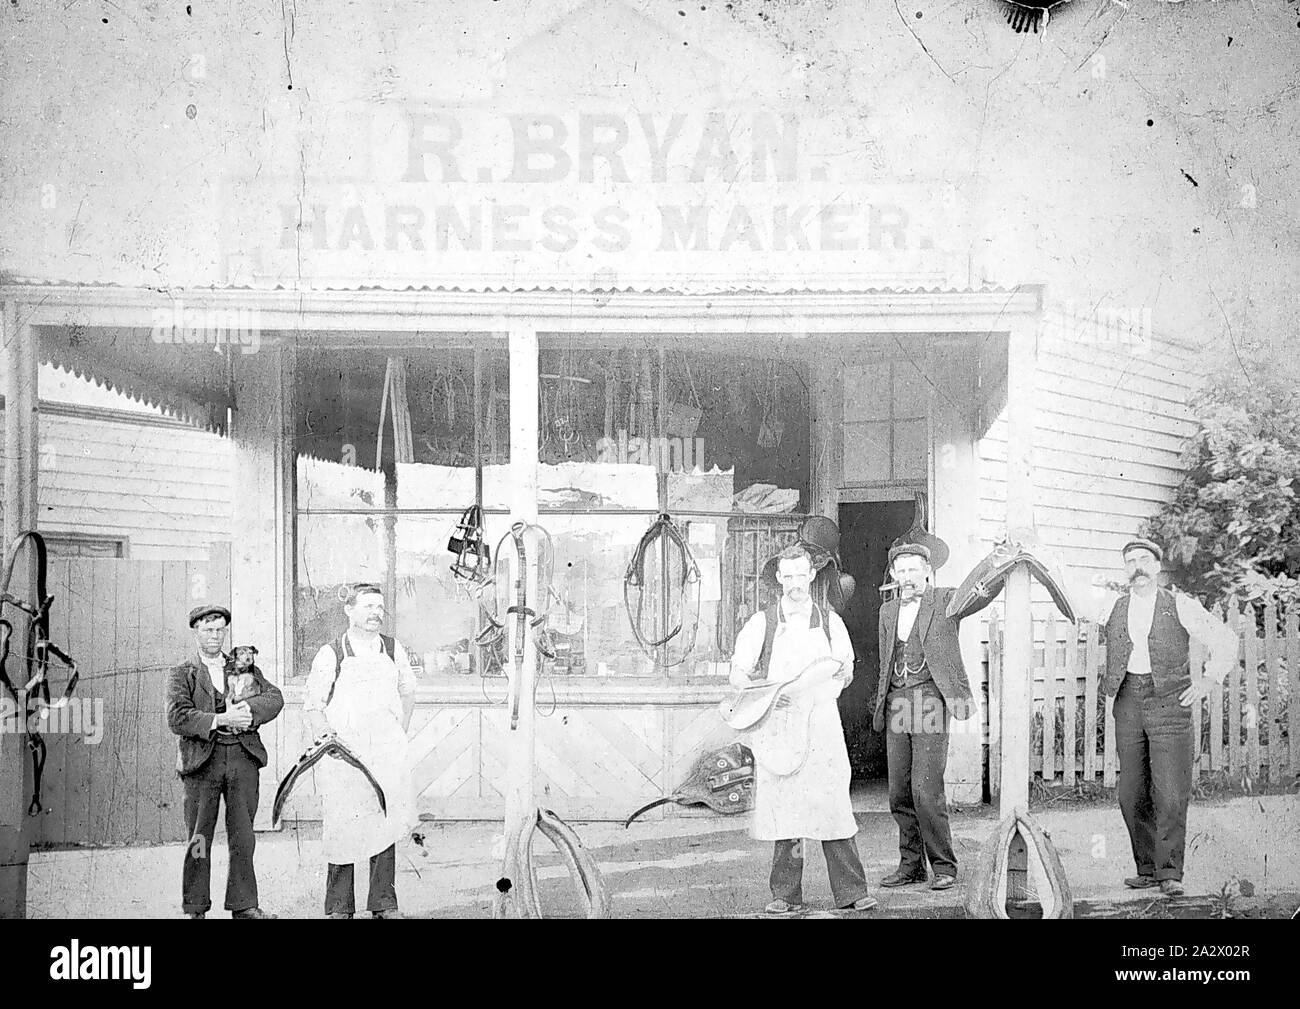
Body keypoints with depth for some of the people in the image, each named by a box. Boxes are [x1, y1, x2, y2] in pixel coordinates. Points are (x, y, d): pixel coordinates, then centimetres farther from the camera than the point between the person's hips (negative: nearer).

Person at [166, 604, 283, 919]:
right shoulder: (182, 674, 8)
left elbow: (274, 698, 5)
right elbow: (177, 718, -7)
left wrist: (247, 709, -14)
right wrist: (221, 720, -17)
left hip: (243, 757, 3)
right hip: (202, 760, -2)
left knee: (243, 837, 3)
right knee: (199, 839, 1)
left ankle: (244, 905, 9)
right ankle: (196, 908, 8)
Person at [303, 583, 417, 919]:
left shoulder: (393, 650, 9)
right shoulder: (330, 654, -1)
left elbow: (408, 693, 25)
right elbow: (312, 705, 2)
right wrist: (326, 735, -14)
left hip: (386, 753, 3)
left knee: (386, 824, 2)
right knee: (343, 828, -2)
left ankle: (384, 903, 11)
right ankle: (340, 907, 7)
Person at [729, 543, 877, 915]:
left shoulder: (830, 621, 12)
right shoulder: (762, 623, 7)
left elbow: (846, 673, 18)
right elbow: (737, 674, 5)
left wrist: (842, 672, -4)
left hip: (822, 721, 1)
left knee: (833, 805, -5)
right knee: (783, 807, -3)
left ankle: (850, 892, -1)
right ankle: (786, 895, 4)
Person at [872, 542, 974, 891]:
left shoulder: (944, 600, 4)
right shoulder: (888, 611, 19)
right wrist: (880, 707, 21)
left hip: (930, 697, -5)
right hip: (897, 702, 5)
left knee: (926, 790, -11)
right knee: (899, 793, 4)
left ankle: (943, 866, -1)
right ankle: (911, 864, 13)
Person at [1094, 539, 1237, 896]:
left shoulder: (1180, 606, 1)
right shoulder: (1111, 608, 10)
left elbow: (1224, 639, 2)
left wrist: (1209, 679, -6)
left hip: (1170, 703, -3)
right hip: (1129, 705, 3)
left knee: (1171, 793, -11)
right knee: (1133, 796, 4)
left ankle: (1169, 874, -7)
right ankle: (1147, 869, 14)